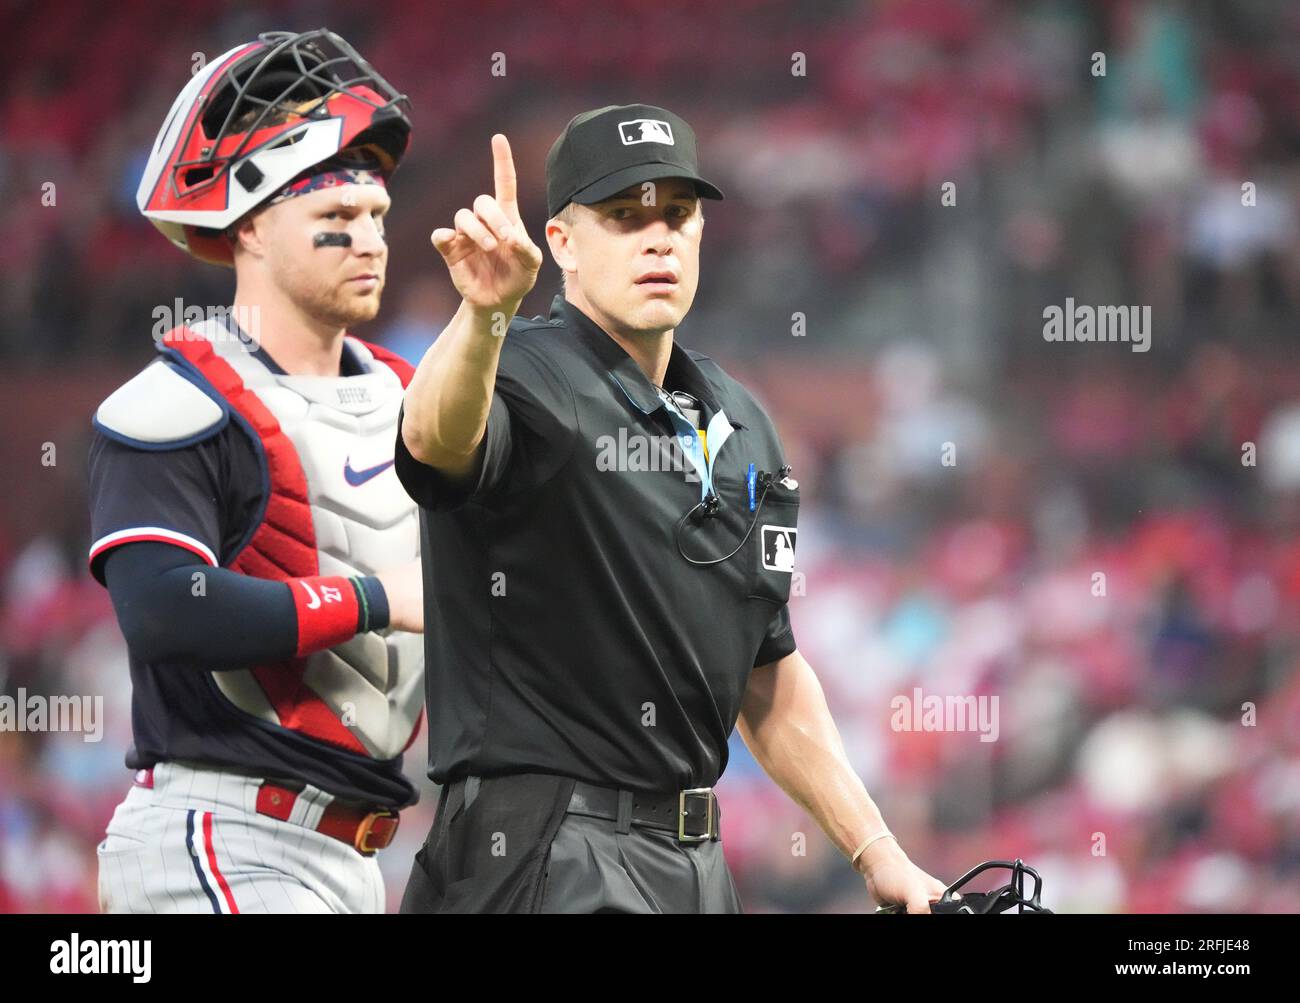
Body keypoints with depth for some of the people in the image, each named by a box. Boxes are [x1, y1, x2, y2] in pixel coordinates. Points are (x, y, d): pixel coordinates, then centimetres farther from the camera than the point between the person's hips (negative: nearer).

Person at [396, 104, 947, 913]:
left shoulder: (740, 426, 16)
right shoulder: (526, 380, -7)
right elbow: (436, 437, -33)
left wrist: (877, 852, 18)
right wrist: (486, 313, -53)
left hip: (697, 866, 8)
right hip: (549, 866, -8)